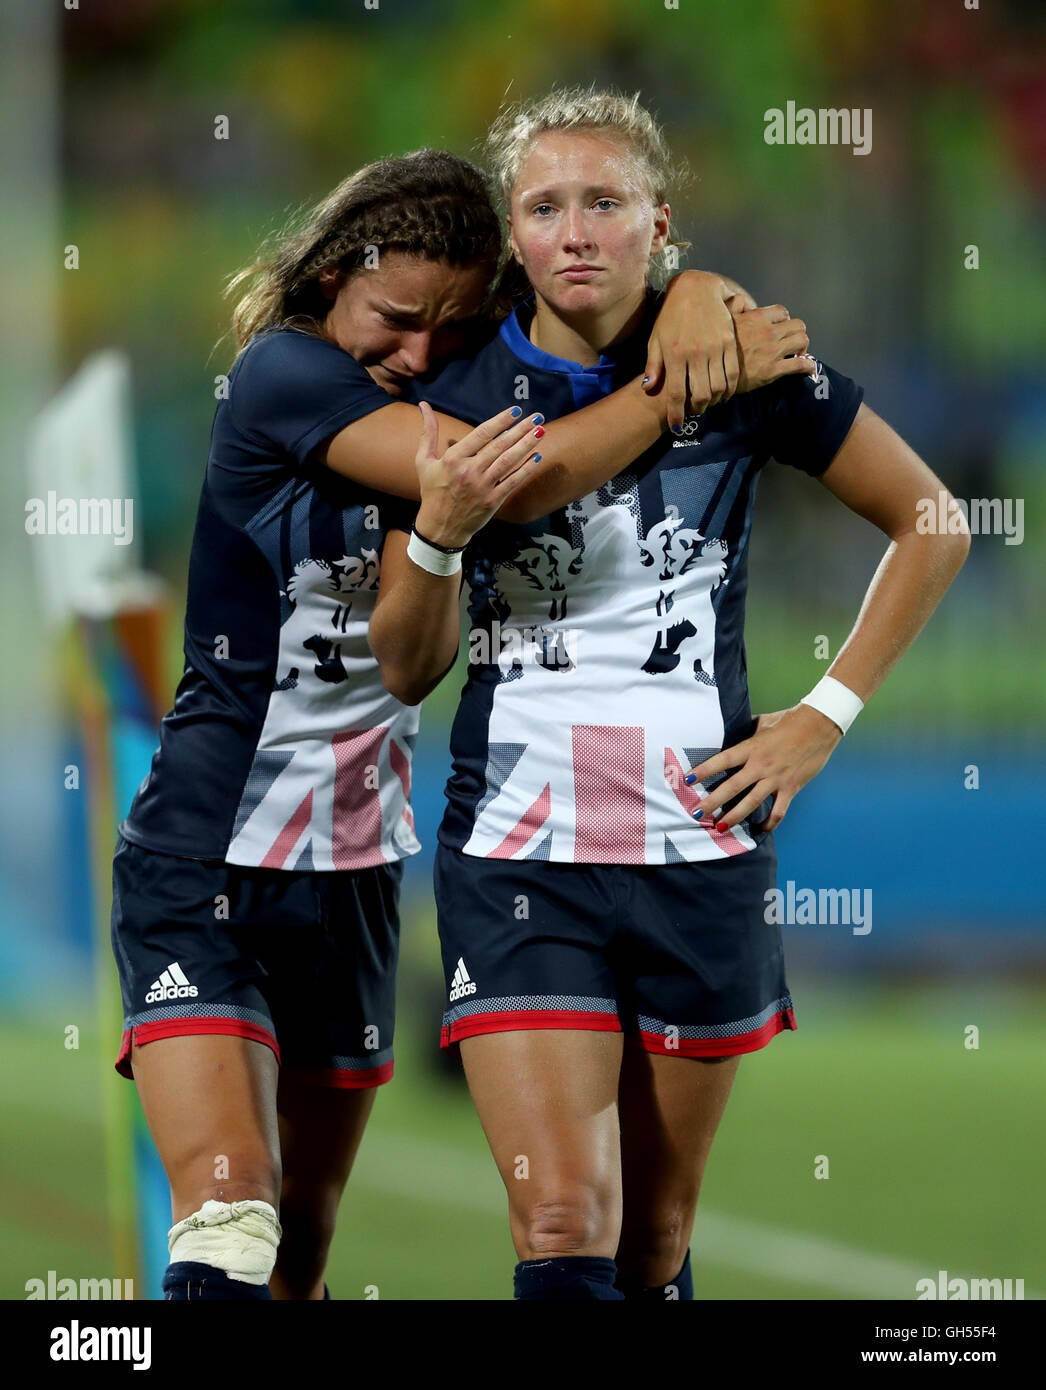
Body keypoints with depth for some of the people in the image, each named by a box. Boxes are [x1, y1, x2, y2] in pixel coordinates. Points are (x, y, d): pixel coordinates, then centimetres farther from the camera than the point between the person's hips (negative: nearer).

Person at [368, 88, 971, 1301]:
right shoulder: (456, 399, 2)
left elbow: (931, 528, 11)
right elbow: (405, 668, 4)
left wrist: (825, 716, 5)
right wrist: (438, 531, -14)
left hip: (702, 847, 0)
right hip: (517, 855, 0)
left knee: (656, 1233, 7)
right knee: (562, 1226, -15)